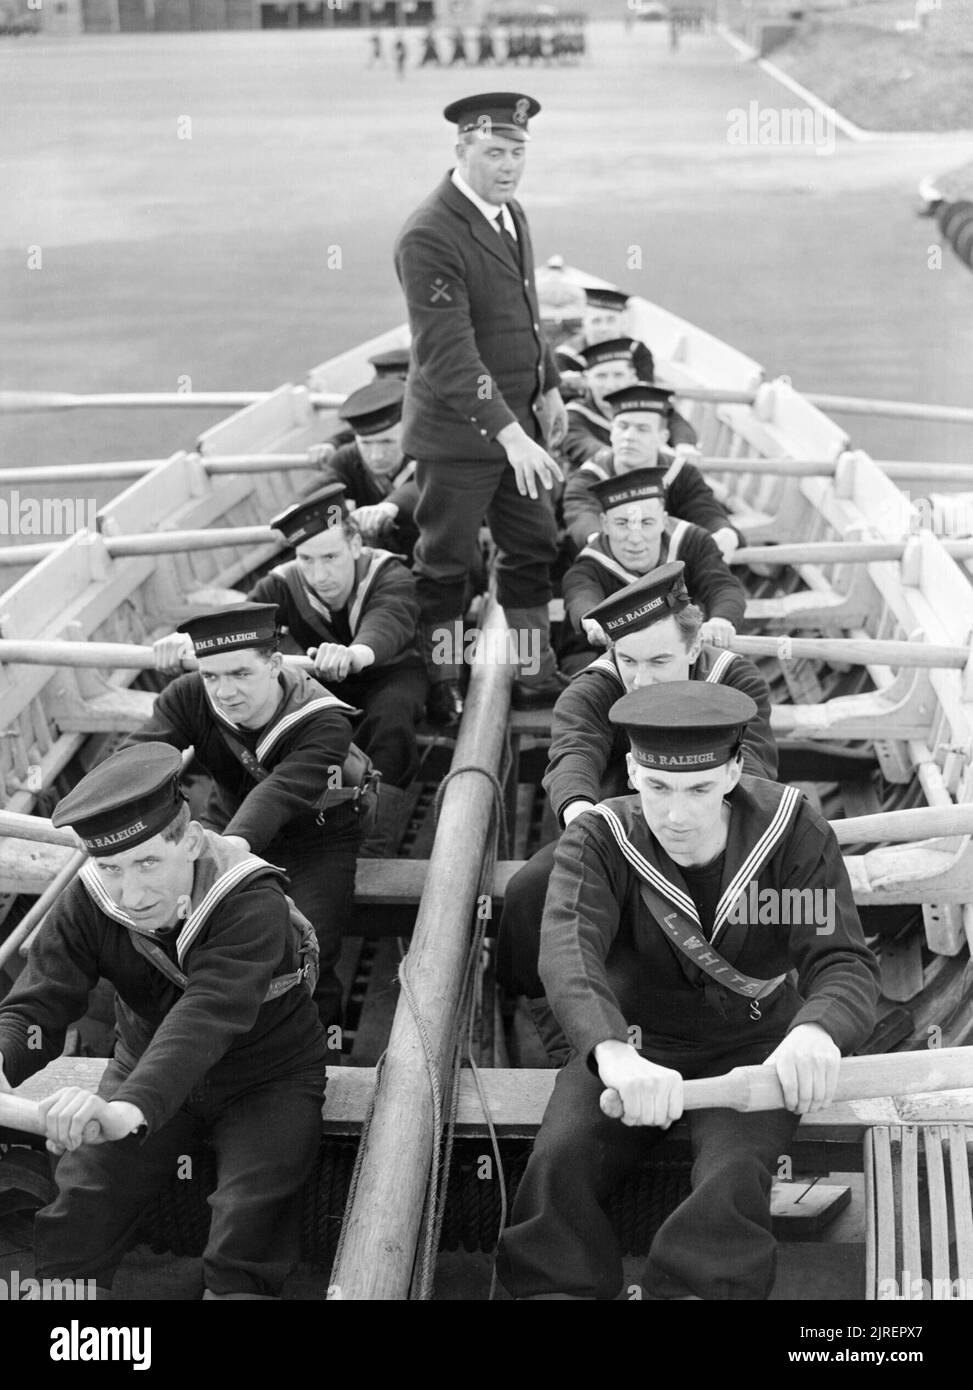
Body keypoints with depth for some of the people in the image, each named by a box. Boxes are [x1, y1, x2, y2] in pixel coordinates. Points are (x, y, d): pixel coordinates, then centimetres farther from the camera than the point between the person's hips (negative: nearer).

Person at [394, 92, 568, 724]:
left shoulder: (511, 213, 8)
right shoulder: (429, 236, -22)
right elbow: (448, 353, -28)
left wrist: (549, 387, 18)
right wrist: (508, 434, -32)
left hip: (518, 419, 9)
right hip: (458, 431, -8)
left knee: (536, 552, 15)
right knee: (445, 566, 6)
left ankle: (537, 677, 28)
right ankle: (442, 689, 20)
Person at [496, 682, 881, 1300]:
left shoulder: (795, 832, -15)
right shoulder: (599, 840, -16)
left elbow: (846, 961, -22)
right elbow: (568, 953, -33)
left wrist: (816, 1031, -48)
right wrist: (613, 1055, -55)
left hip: (751, 1046, -1)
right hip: (631, 1040, 1)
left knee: (734, 1176, -29)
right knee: (559, 1163, -23)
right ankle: (560, 1288, -8)